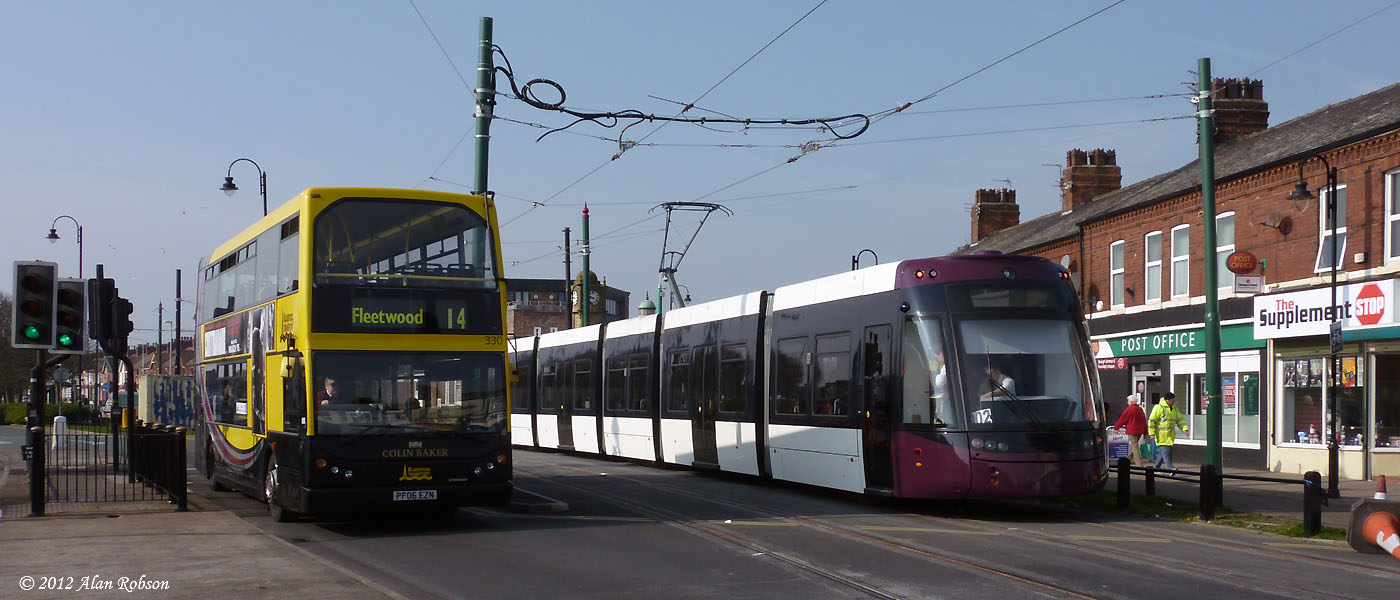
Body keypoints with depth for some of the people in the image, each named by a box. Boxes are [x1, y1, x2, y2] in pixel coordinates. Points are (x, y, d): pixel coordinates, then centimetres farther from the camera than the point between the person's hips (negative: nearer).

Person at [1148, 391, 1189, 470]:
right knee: (1165, 450, -15)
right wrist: (1152, 433, -13)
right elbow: (1151, 420, -9)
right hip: (1161, 434, -7)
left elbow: (1180, 419, 20)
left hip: (1170, 434, 7)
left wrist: (1184, 428, 2)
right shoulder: (1159, 407, -8)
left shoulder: (1174, 408, 16)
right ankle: (1169, 467, -21)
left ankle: (1156, 467, 20)